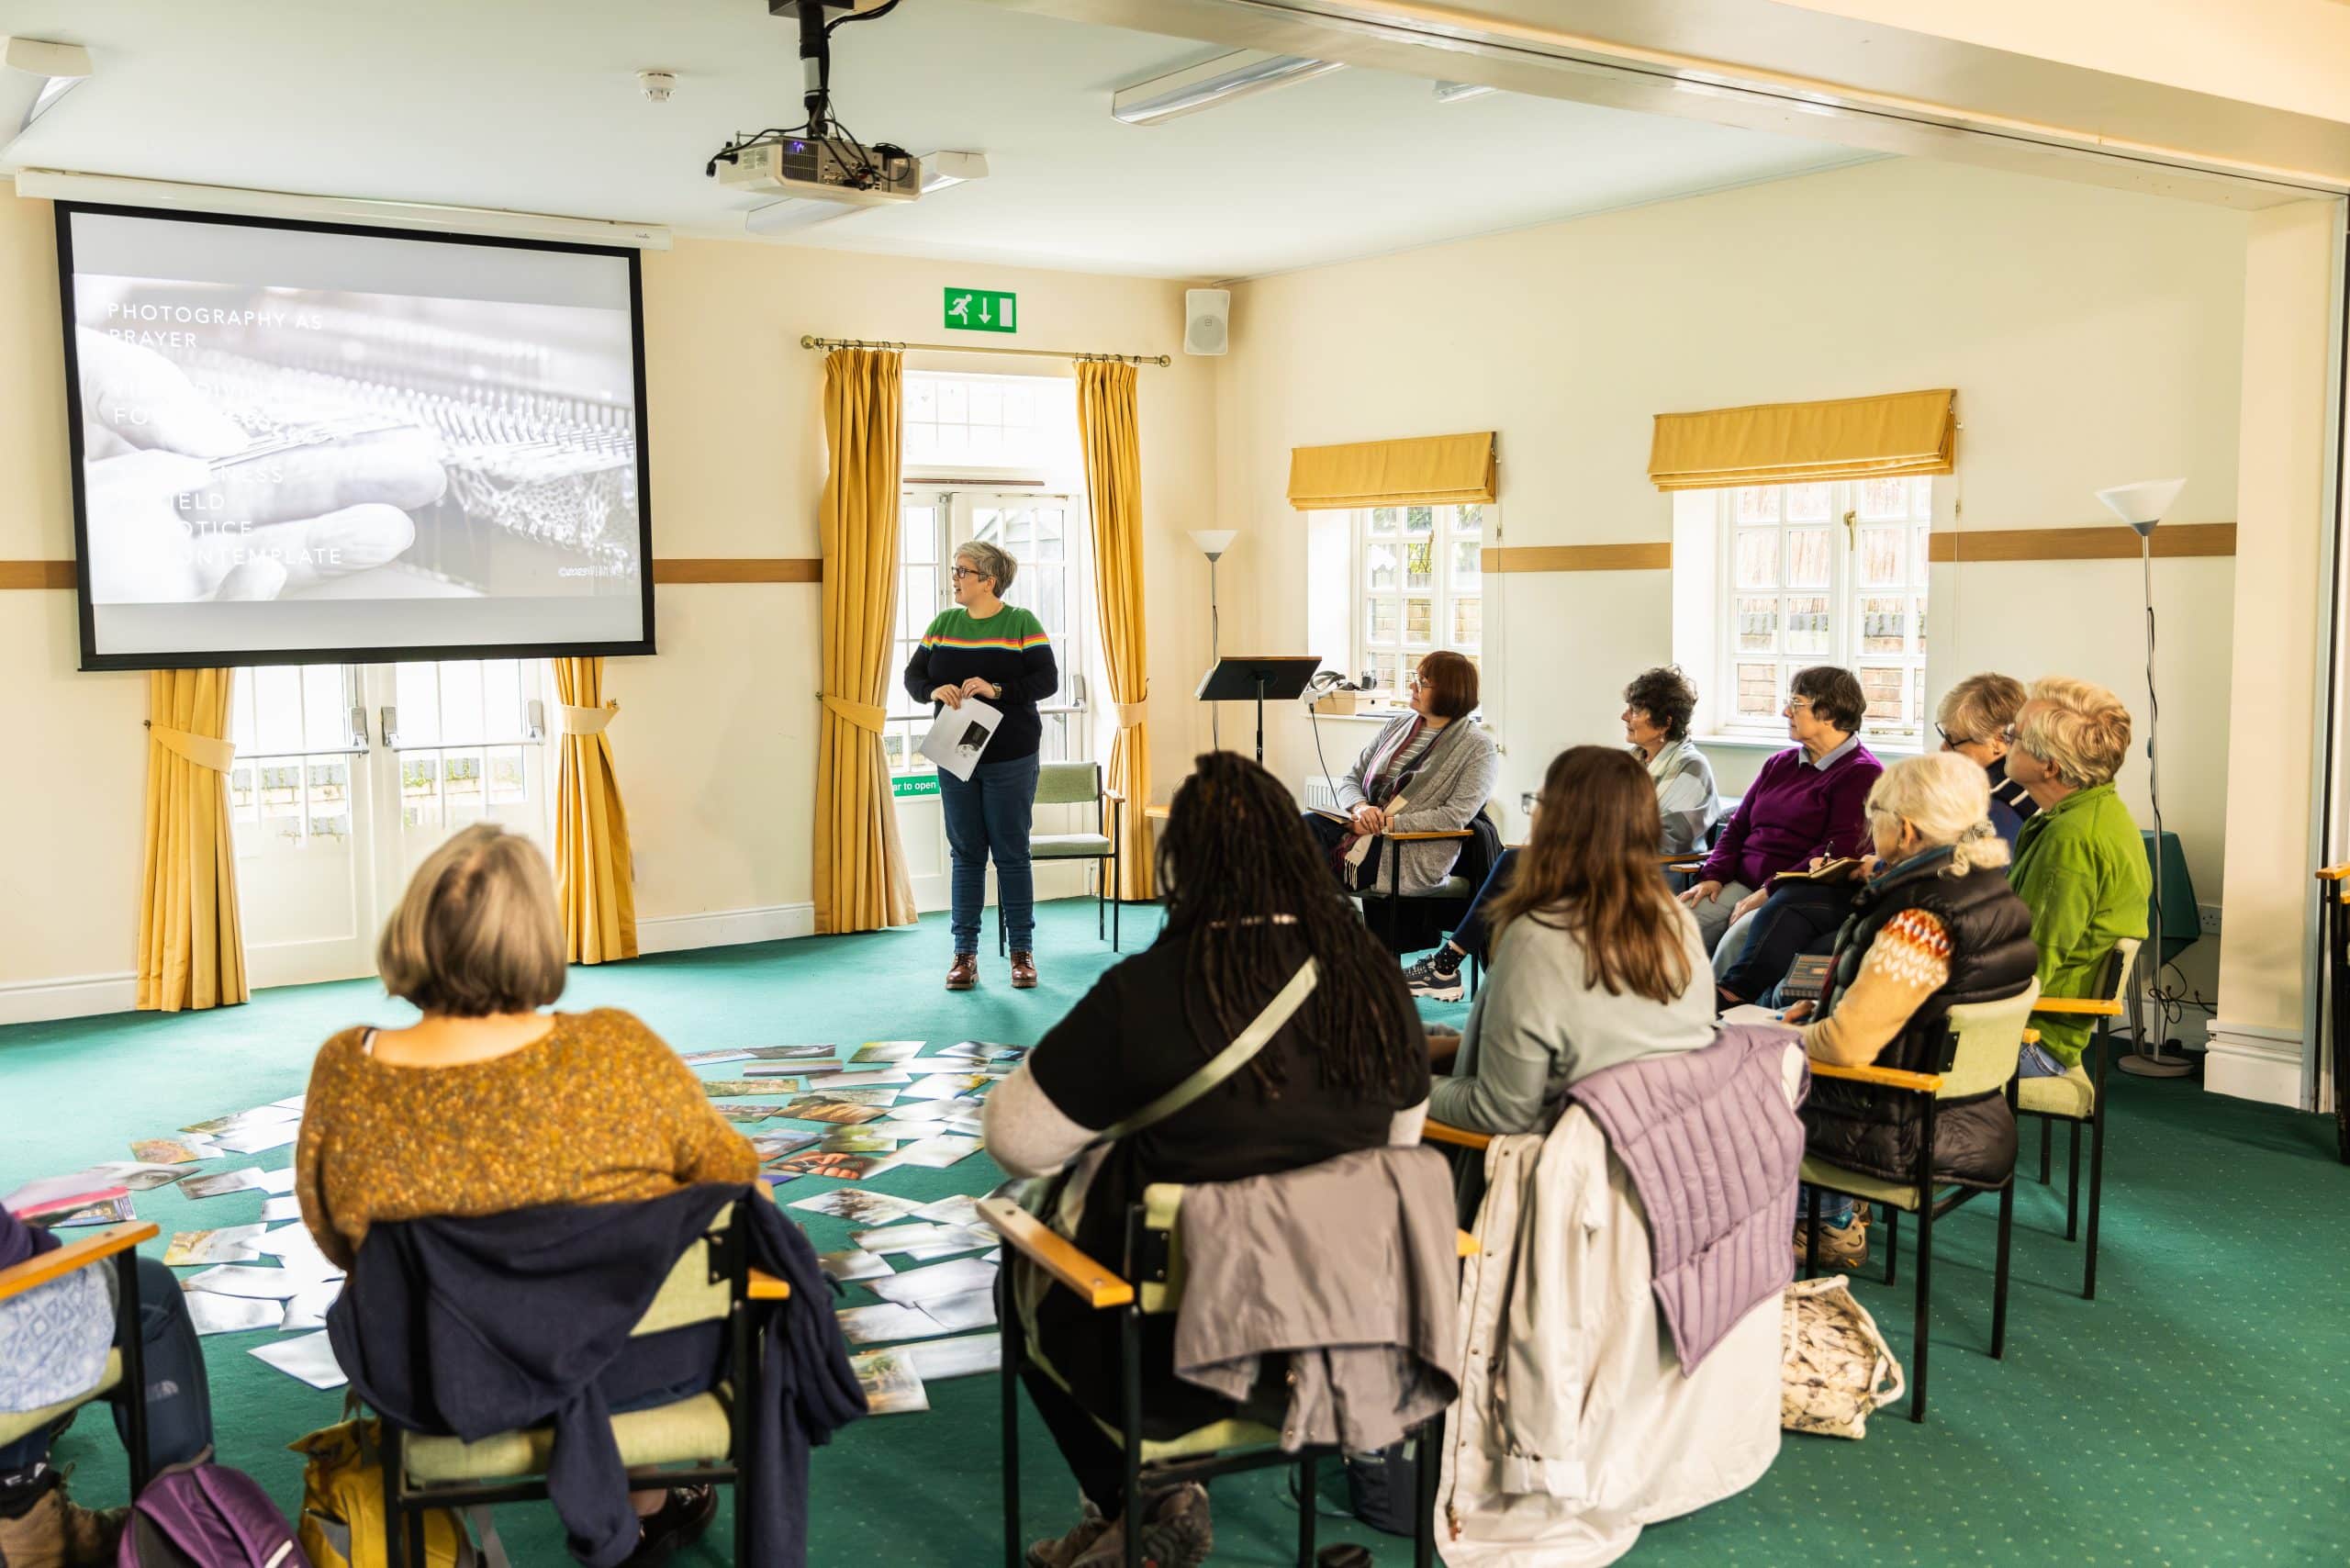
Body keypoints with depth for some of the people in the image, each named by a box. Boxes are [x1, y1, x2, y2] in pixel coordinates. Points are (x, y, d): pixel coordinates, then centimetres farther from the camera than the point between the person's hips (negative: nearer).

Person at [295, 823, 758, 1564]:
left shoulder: (343, 1076, -20)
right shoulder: (617, 1053, -28)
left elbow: (334, 1241, -3)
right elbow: (730, 1172, -11)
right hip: (636, 1368, -2)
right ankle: (641, 1501, 43)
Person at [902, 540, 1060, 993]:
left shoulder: (1021, 623, -3)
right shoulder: (943, 623, 9)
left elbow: (1047, 680, -11)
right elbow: (912, 675, 8)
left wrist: (997, 690, -24)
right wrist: (933, 690, -14)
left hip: (1010, 760, -3)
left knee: (1011, 853, 2)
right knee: (965, 854, 7)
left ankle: (1022, 951, 11)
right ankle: (965, 954, 12)